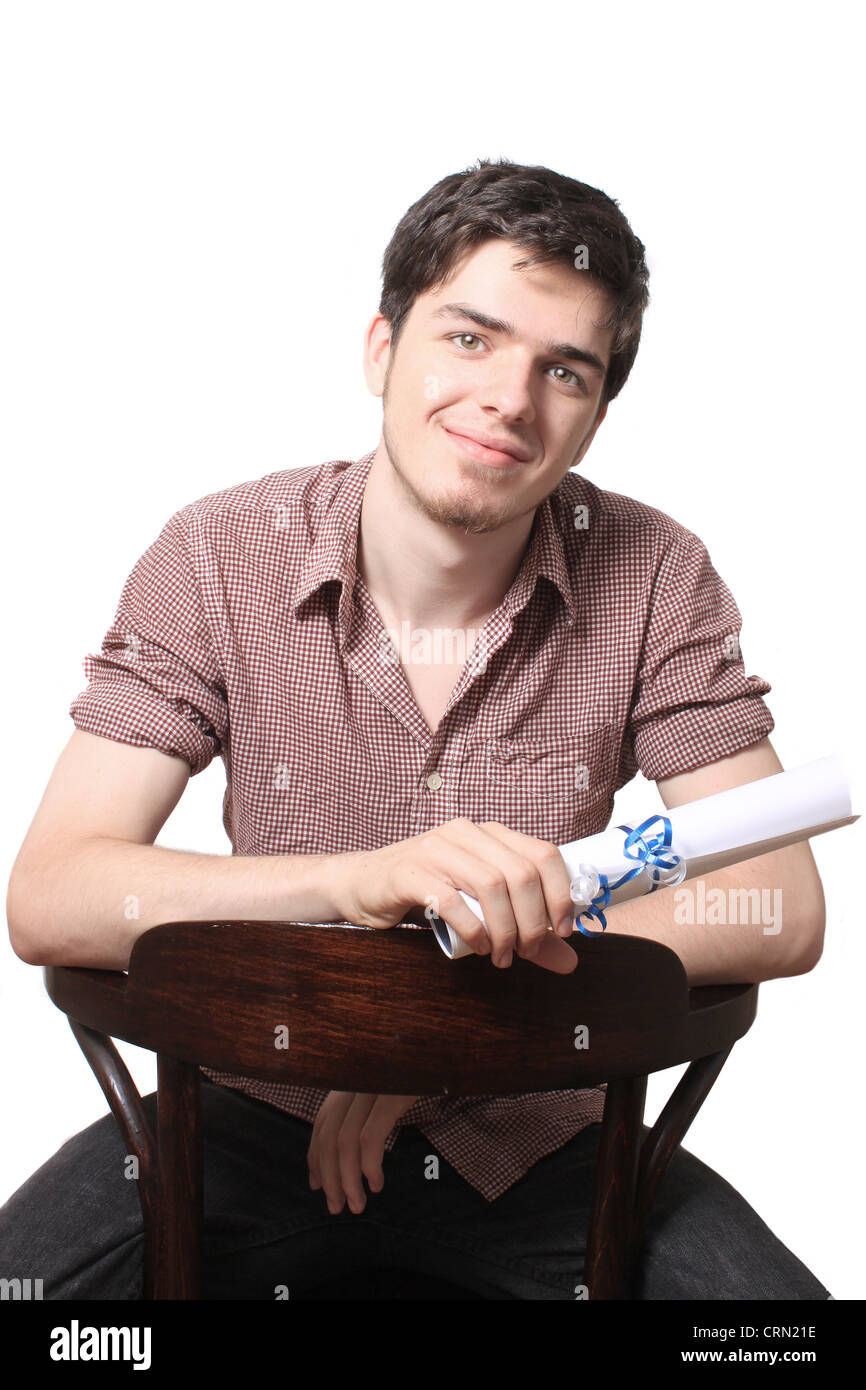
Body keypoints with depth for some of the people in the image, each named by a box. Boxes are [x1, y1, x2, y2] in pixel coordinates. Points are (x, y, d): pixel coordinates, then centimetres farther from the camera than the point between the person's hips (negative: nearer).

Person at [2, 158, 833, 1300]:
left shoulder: (654, 578, -9)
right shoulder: (220, 559, -11)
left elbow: (784, 911, -12)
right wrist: (355, 880, -35)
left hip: (530, 1126, 2)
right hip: (263, 1106, -1)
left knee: (763, 1287, -22)